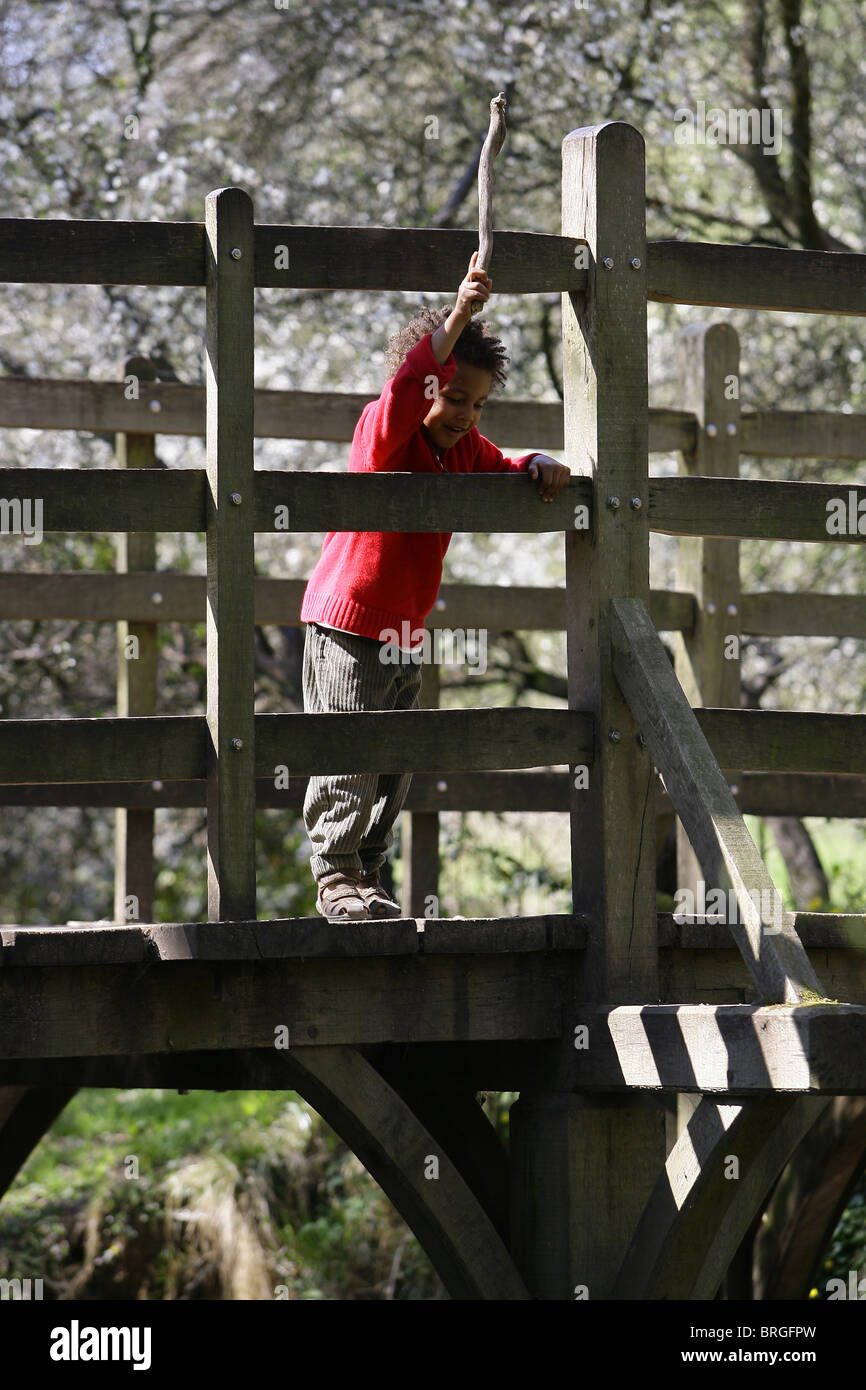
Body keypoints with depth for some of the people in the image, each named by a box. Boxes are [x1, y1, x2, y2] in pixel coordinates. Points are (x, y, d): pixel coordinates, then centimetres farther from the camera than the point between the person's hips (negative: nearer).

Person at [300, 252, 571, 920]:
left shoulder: (464, 449, 9)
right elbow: (405, 389, -32)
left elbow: (504, 469, 18)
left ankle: (367, 876, 18)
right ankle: (336, 878, 2)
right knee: (350, 759, -6)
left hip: (408, 635, 7)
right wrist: (458, 317, -42)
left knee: (396, 765, 9)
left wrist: (540, 467, -8)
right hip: (349, 625, -7)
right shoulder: (382, 433, -13)